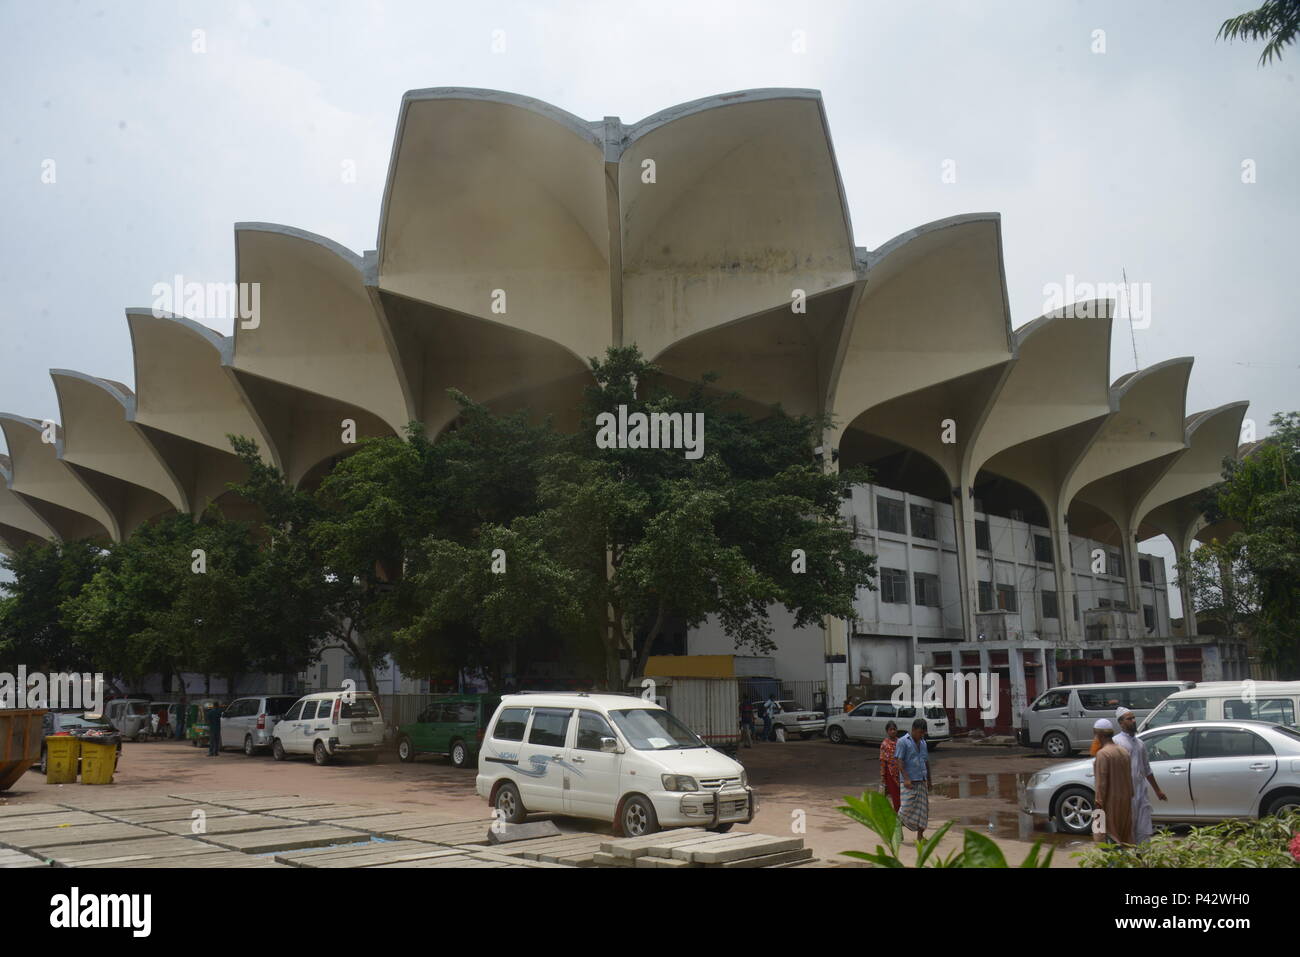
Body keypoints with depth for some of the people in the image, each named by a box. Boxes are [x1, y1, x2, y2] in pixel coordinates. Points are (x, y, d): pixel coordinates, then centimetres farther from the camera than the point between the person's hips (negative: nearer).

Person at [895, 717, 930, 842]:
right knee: (906, 807, -10)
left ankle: (920, 835, 12)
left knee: (923, 808, 5)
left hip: (922, 781, 7)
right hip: (909, 781, -6)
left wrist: (929, 780, 21)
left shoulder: (923, 743, 15)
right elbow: (899, 761, -12)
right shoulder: (903, 742, -6)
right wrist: (906, 779, -20)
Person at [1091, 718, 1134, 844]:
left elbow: (1102, 782, -18)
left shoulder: (1102, 753, -16)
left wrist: (1099, 802, -15)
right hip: (1125, 801, 8)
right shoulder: (1124, 752, 10)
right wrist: (1129, 795, 21)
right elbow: (1129, 778, 15)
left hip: (1110, 802, -8)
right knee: (1124, 834, 15)